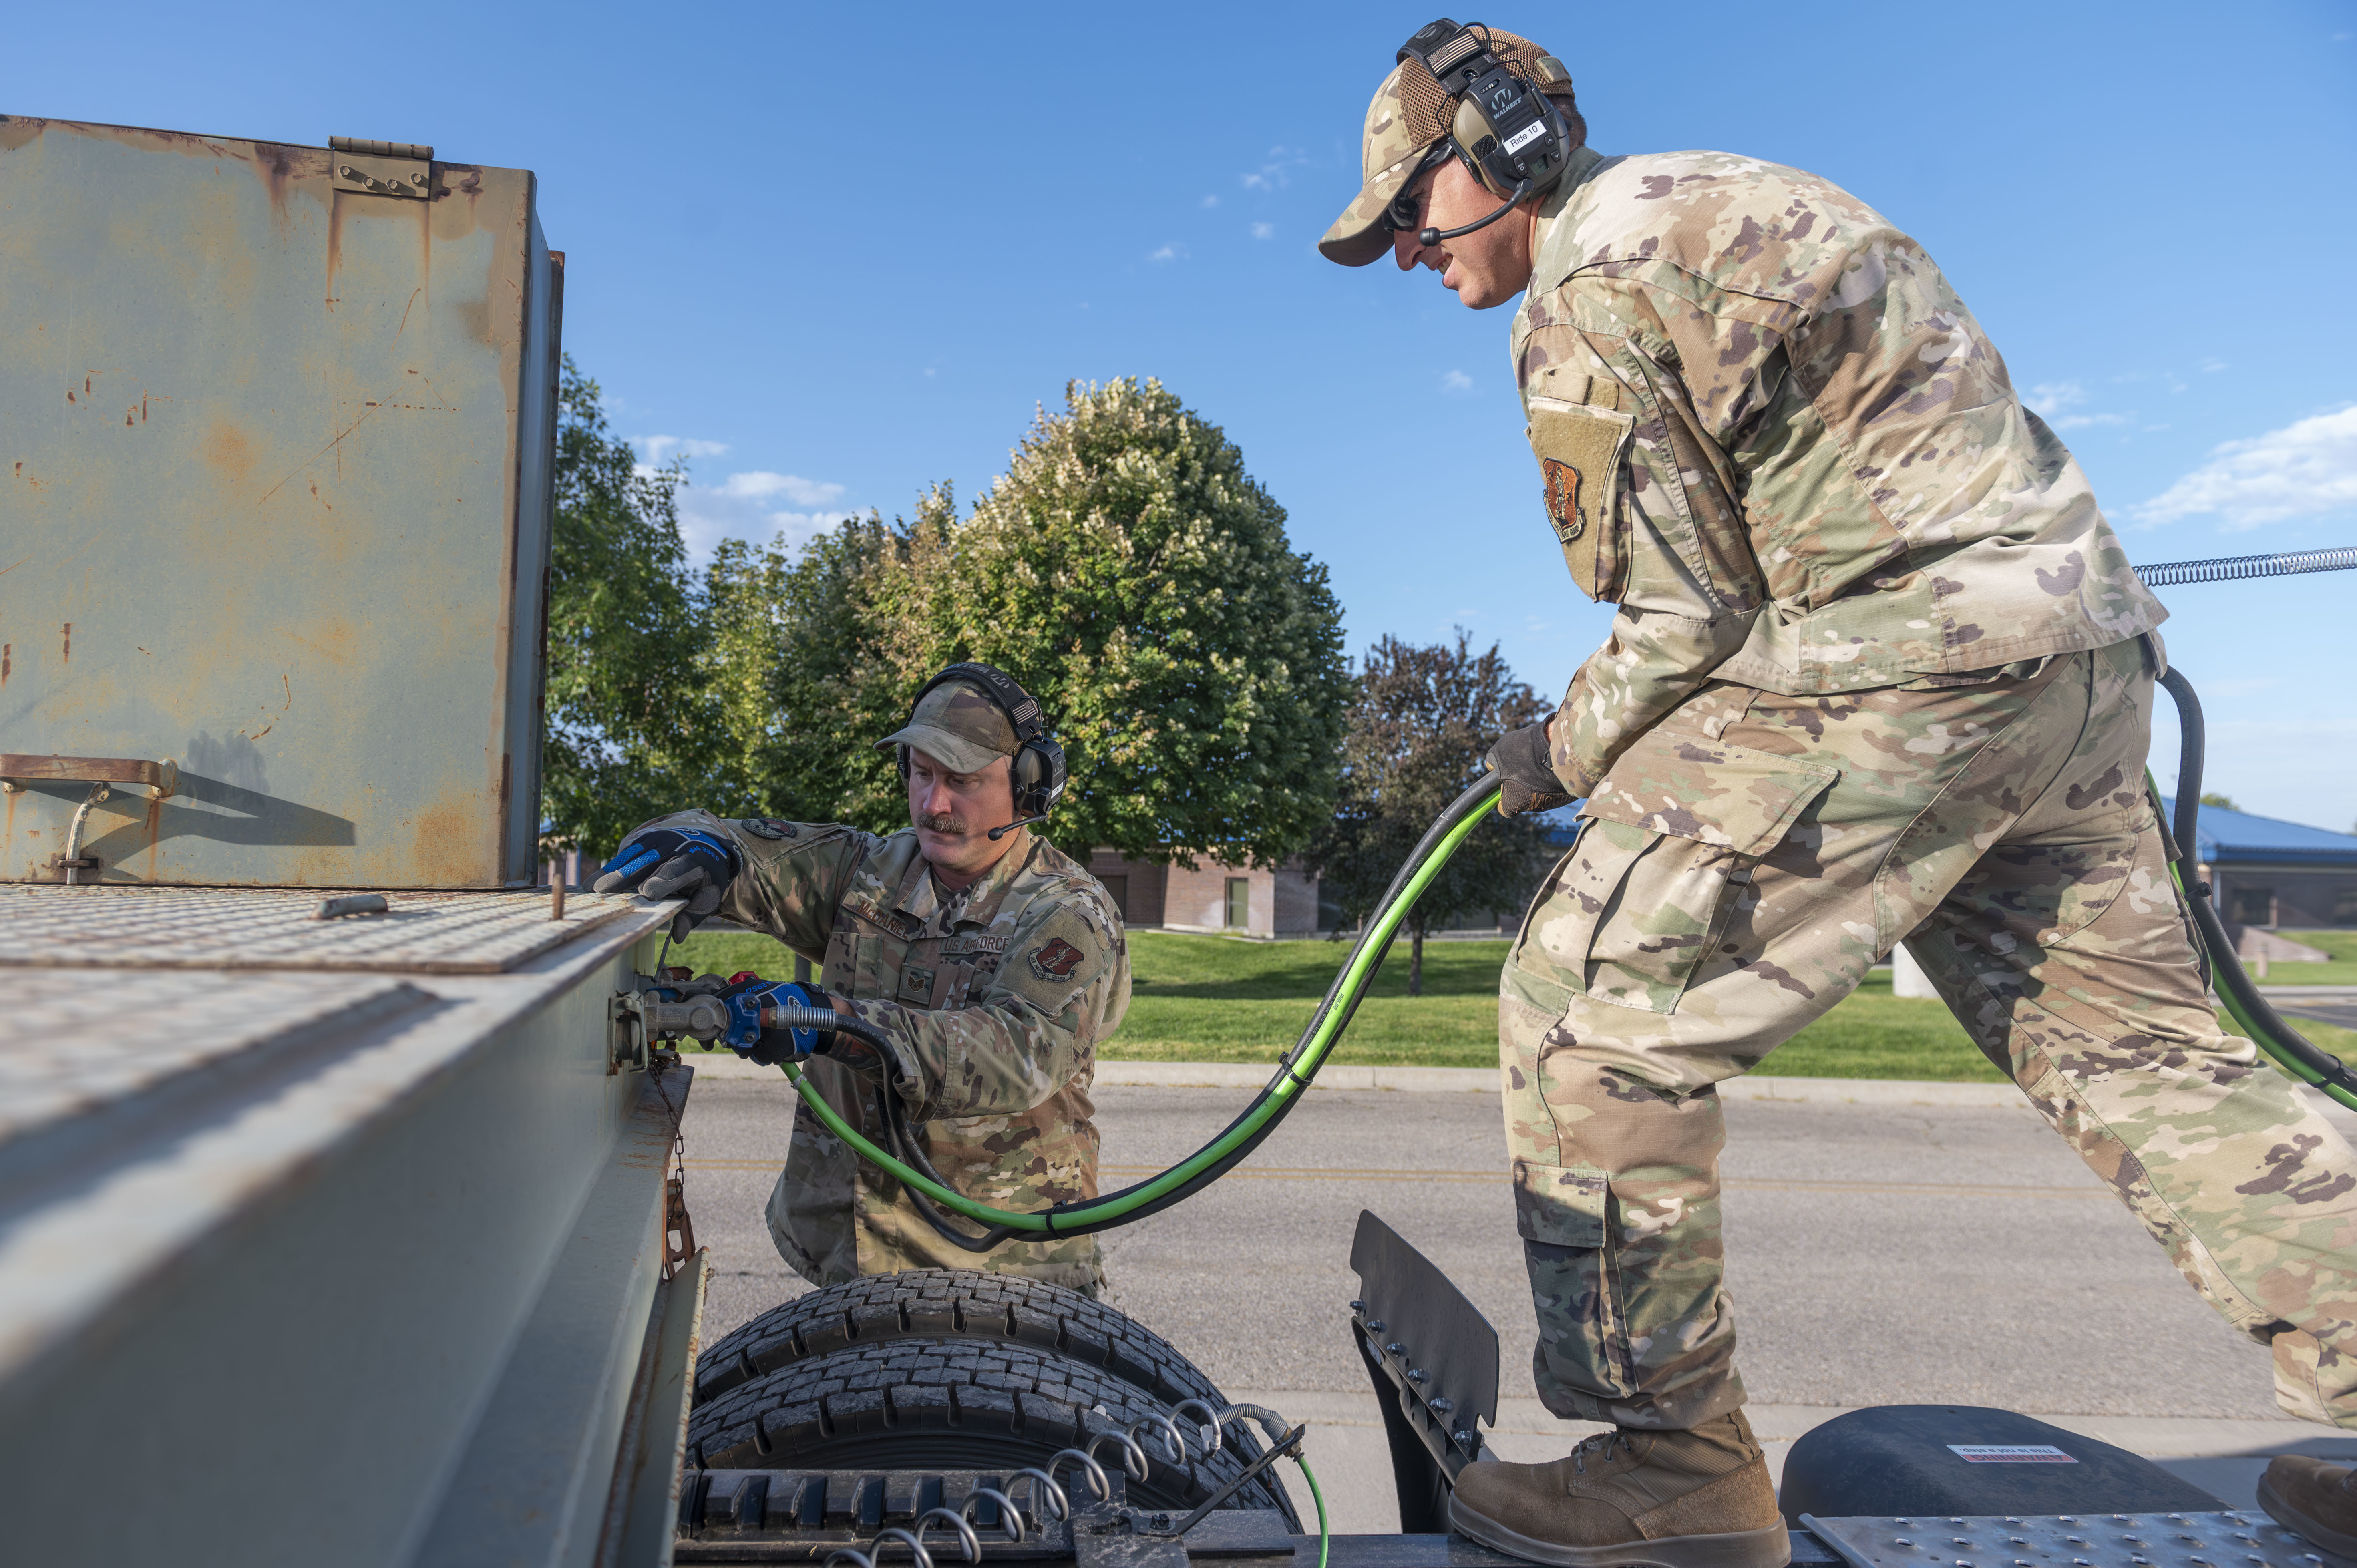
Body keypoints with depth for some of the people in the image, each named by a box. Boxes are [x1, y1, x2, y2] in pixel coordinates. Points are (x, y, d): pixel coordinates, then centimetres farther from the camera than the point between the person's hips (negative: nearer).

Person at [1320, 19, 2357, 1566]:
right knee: (2145, 1050, 19)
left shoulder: (1585, 285, -7)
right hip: (2074, 646, 11)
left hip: (1902, 668, -10)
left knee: (1593, 1009, -6)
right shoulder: (1703, 198, 24)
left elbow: (1687, 615, -11)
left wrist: (1562, 758, 6)